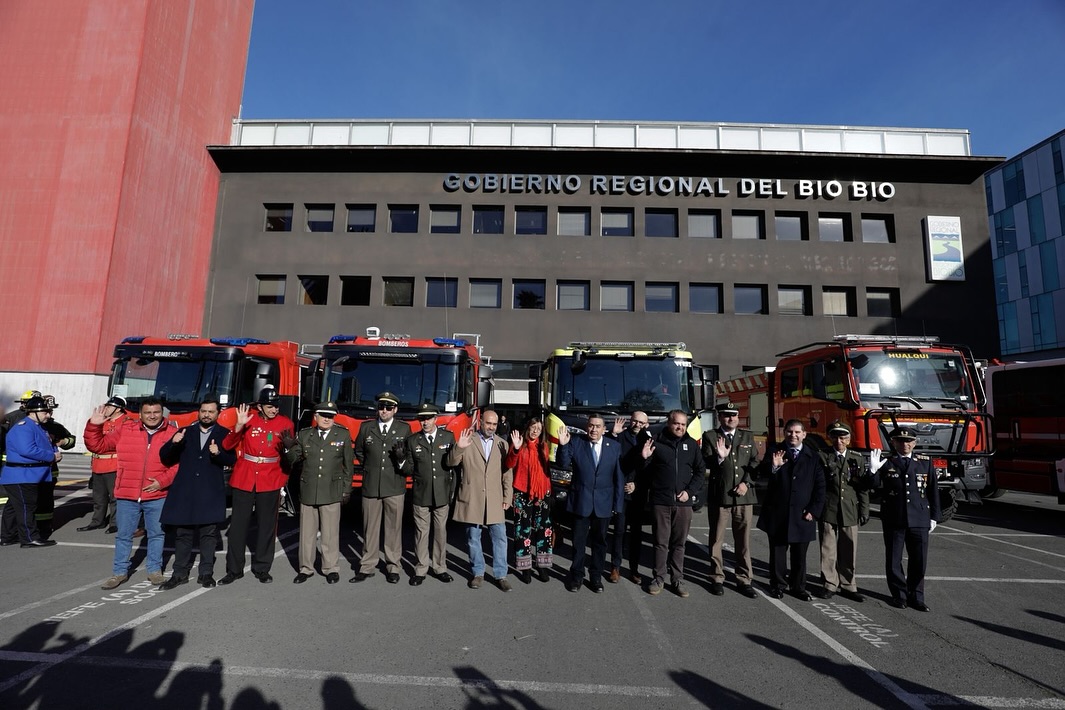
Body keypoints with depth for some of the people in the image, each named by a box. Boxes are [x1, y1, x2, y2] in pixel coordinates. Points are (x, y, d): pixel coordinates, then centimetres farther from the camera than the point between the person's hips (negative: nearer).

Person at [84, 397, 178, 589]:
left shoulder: (172, 434, -3)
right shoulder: (125, 430, 2)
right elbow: (97, 445, 8)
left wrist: (162, 480, -14)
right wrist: (94, 426, -6)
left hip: (157, 496, -1)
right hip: (126, 495, 1)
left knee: (156, 534, 11)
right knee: (123, 535, 12)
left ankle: (154, 570, 26)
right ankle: (120, 571, 28)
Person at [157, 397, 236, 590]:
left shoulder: (224, 434, 5)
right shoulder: (185, 432, 12)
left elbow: (232, 460, -4)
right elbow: (164, 457, 7)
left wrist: (218, 454, -24)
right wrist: (173, 444, -13)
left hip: (211, 492, -2)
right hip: (184, 492, 2)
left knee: (209, 533, 3)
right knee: (182, 534, 8)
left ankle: (206, 573, 12)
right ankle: (180, 573, 19)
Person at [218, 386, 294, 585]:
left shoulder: (285, 423, -2)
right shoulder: (248, 417, -1)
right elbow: (227, 445, -5)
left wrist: (283, 483, 3)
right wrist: (238, 426, -22)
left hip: (270, 482, 0)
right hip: (244, 480, 1)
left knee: (267, 526, 8)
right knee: (238, 525, 8)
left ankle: (262, 569, 22)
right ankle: (234, 569, 22)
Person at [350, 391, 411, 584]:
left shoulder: (404, 429, 2)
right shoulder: (366, 427, 6)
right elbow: (358, 451, 19)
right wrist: (369, 466, 13)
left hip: (394, 487, -1)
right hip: (370, 486, 2)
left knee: (393, 527, 4)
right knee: (370, 527, 8)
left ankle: (393, 567, 15)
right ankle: (367, 566, 18)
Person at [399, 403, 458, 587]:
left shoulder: (448, 437, -1)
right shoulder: (412, 440, 1)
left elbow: (454, 463, 3)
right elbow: (409, 470, 2)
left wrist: (453, 488, -4)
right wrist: (401, 459, -17)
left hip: (442, 494, 0)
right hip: (421, 494, 0)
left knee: (440, 531, 11)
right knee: (421, 532, 7)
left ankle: (439, 567, 26)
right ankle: (421, 569, 20)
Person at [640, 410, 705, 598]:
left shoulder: (692, 444, 6)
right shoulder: (656, 442, 0)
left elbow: (700, 471, 9)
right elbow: (646, 470, 4)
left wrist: (690, 491, -3)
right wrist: (645, 458, -18)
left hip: (684, 501, 2)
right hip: (661, 501, -2)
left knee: (679, 543, 10)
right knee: (661, 542, 5)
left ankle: (677, 579, 20)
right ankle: (659, 578, 16)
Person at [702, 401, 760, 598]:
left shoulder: (747, 437, 11)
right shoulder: (710, 437, 0)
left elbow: (756, 462, 6)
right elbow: (706, 464, -7)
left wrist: (746, 482, -7)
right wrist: (719, 457, -26)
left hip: (744, 495, 2)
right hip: (719, 495, -2)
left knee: (743, 541, 8)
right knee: (716, 540, 7)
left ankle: (744, 580, 20)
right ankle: (717, 579, 20)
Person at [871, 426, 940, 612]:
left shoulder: (925, 463, 8)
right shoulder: (886, 463, 1)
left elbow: (933, 491, 10)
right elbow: (876, 485, -9)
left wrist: (934, 517, 8)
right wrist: (873, 470, -27)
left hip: (919, 520, 2)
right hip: (893, 520, -1)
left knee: (919, 561, 7)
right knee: (894, 560, 6)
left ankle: (916, 597, 23)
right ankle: (899, 595, 21)